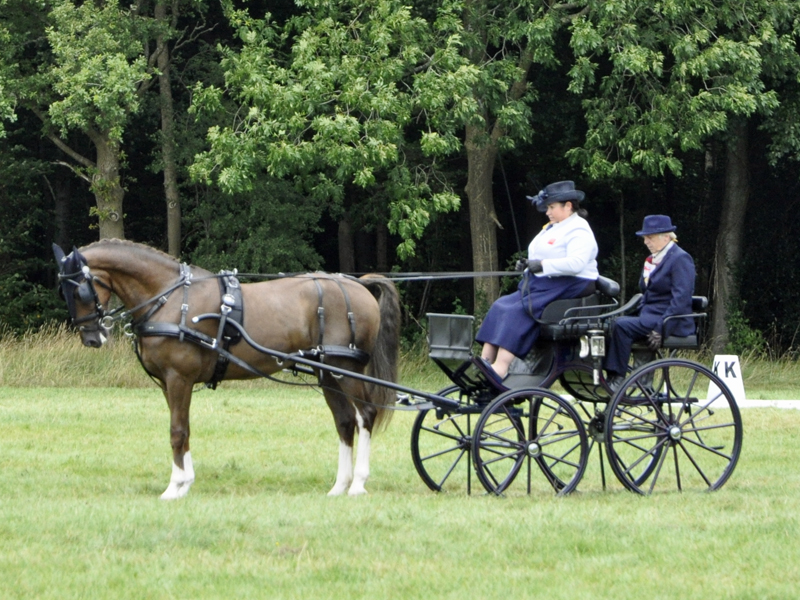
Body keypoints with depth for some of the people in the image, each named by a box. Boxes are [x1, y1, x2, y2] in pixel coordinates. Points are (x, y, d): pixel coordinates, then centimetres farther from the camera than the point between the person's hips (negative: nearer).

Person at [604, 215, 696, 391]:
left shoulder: (680, 259, -9)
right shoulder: (652, 260, 19)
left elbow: (681, 299, -18)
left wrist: (661, 329, -24)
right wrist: (637, 315, 6)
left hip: (671, 322, -9)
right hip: (648, 317, 9)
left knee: (622, 325, -28)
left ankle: (616, 379, -25)